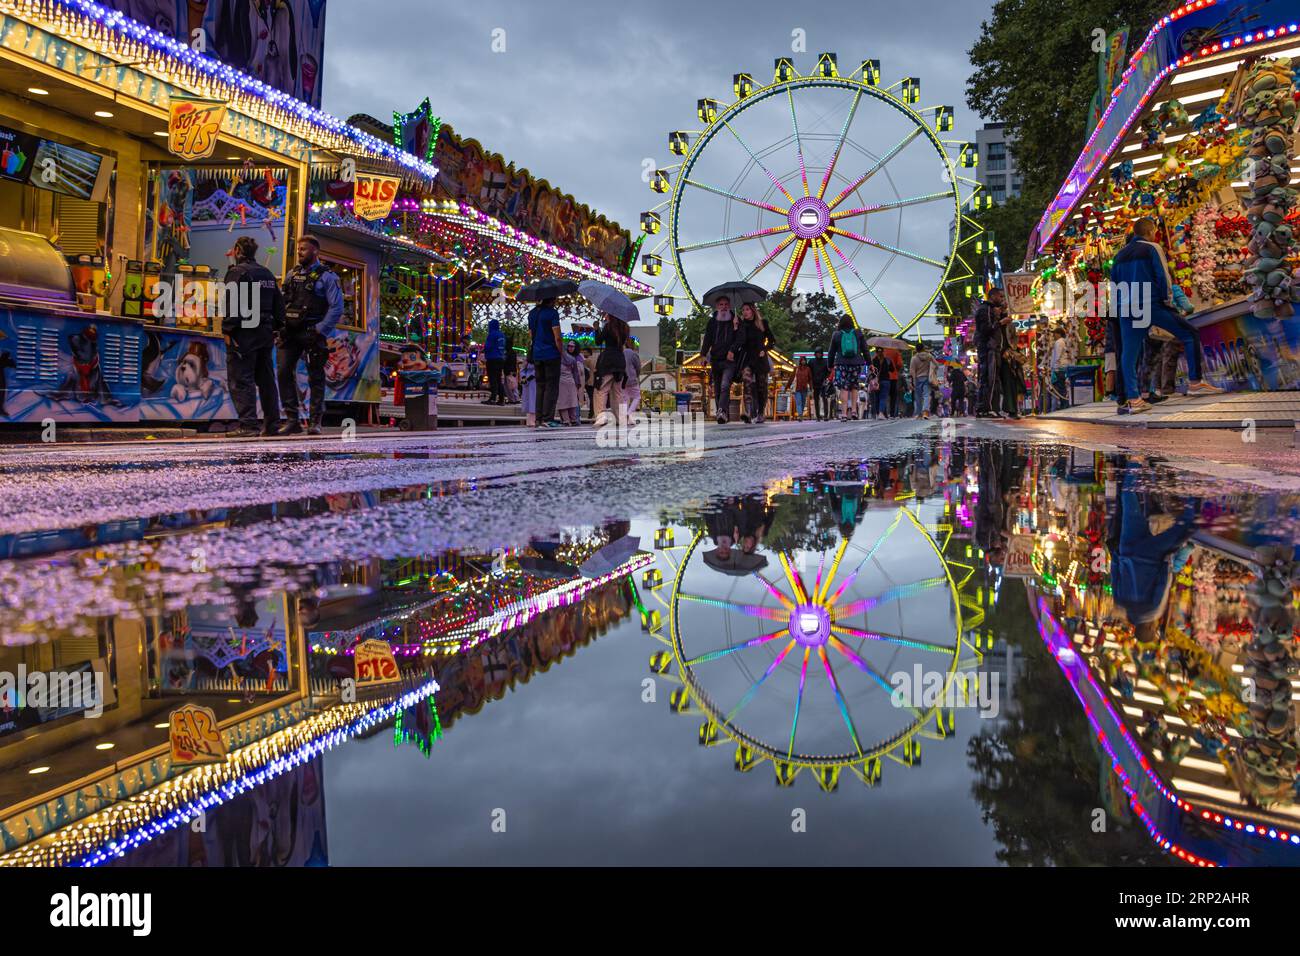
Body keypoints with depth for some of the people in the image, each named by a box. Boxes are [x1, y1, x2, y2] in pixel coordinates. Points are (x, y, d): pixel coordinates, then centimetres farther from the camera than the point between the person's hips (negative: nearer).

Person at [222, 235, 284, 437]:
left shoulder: (237, 272, -7)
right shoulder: (267, 273, 17)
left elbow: (231, 304, -16)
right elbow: (279, 304, 18)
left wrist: (227, 330, -14)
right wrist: (275, 329, 19)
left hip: (244, 333, -8)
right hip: (265, 333, 8)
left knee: (241, 379, -7)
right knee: (266, 379, 12)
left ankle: (248, 425, -12)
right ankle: (271, 424, 15)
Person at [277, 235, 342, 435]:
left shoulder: (327, 276, -2)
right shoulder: (292, 274, 16)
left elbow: (336, 308, -9)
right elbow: (282, 302, 17)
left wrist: (320, 331, -14)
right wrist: (281, 325, 3)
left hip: (312, 333, -5)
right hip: (290, 333, 5)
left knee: (315, 377, 1)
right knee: (284, 372, -2)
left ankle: (315, 421, 8)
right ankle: (292, 420, 3)